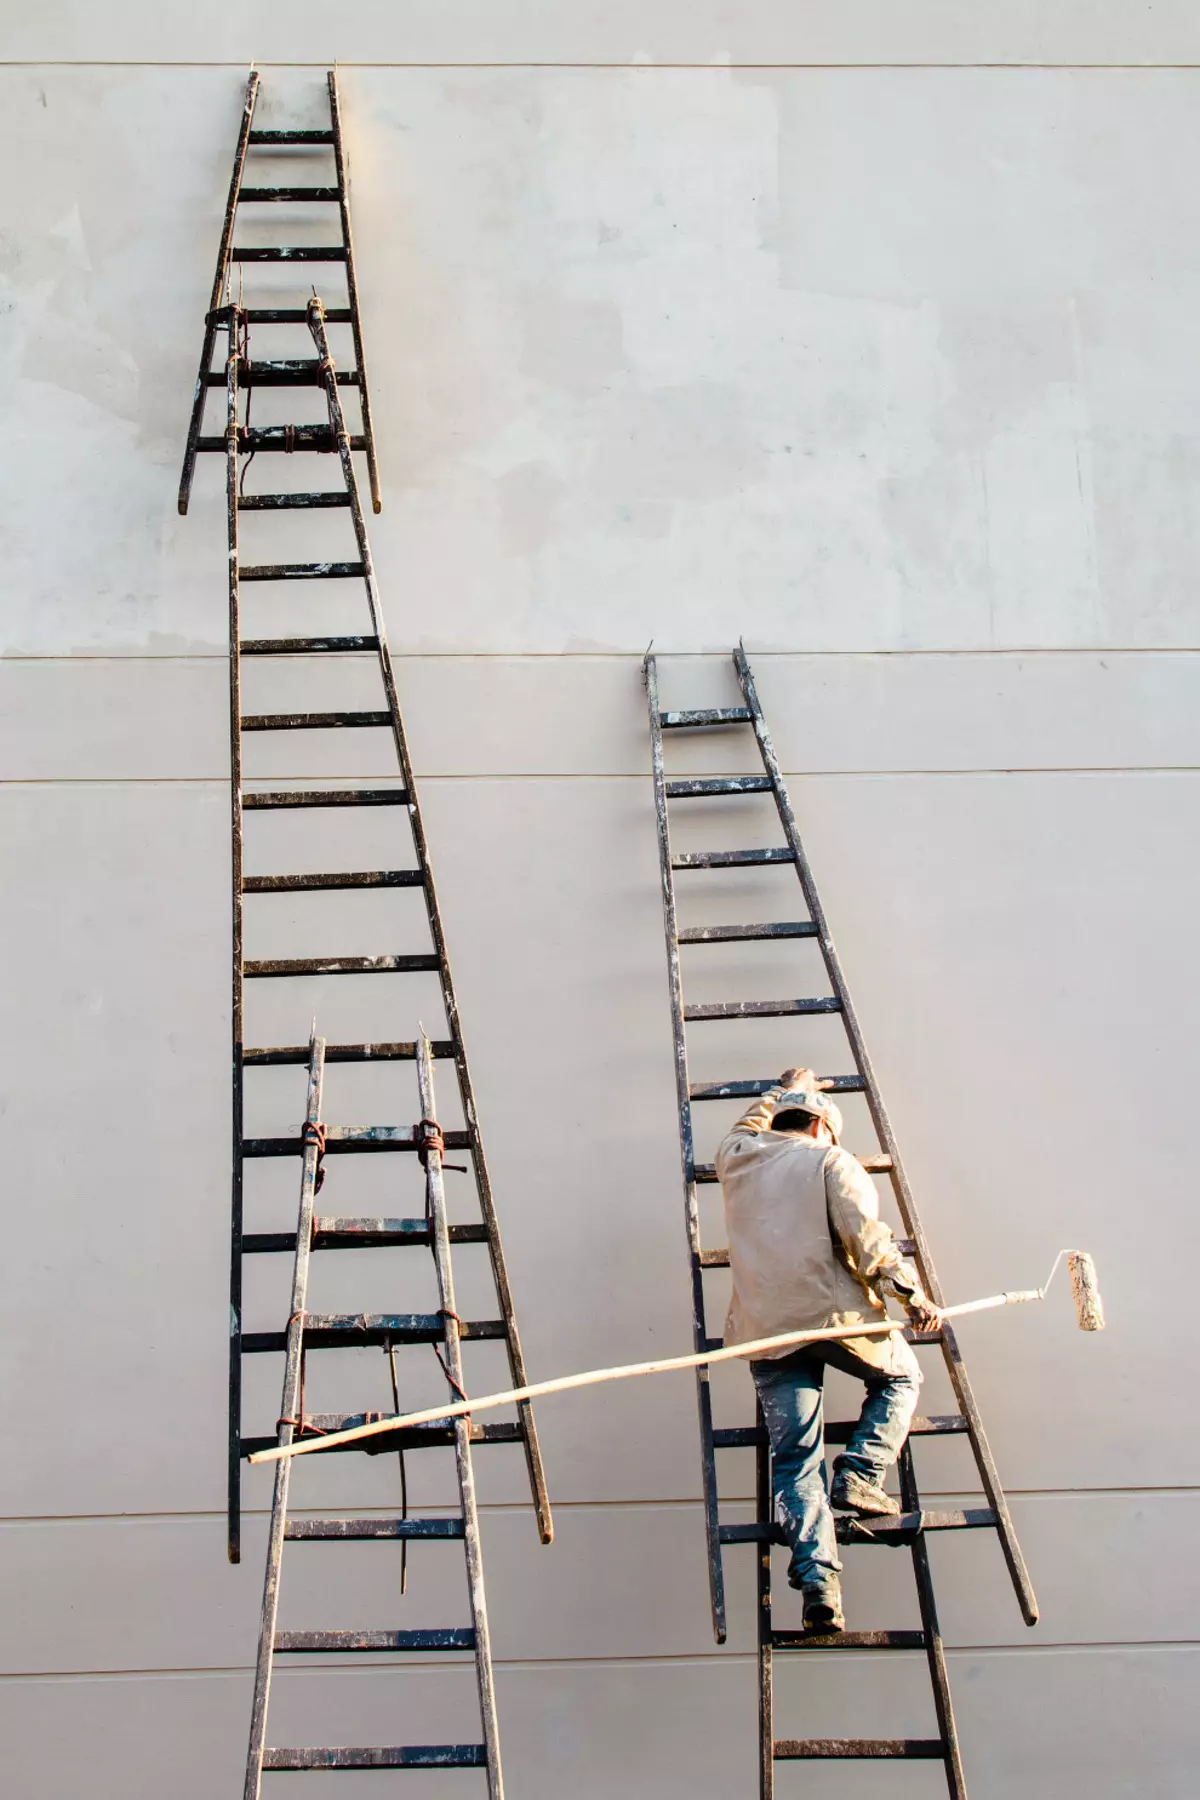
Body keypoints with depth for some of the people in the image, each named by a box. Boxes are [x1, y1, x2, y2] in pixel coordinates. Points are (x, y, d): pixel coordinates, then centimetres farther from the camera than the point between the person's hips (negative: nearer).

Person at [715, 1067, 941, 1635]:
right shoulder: (830, 1161, 5)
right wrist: (913, 1295, -3)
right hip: (834, 1311, -3)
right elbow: (867, 1237, -7)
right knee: (899, 1376, 24)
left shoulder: (738, 1158, 18)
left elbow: (746, 1128, 43)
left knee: (794, 1459, 3)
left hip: (764, 1328, 4)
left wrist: (781, 1092, 58)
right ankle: (858, 1476, 5)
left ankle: (817, 1580, -9)